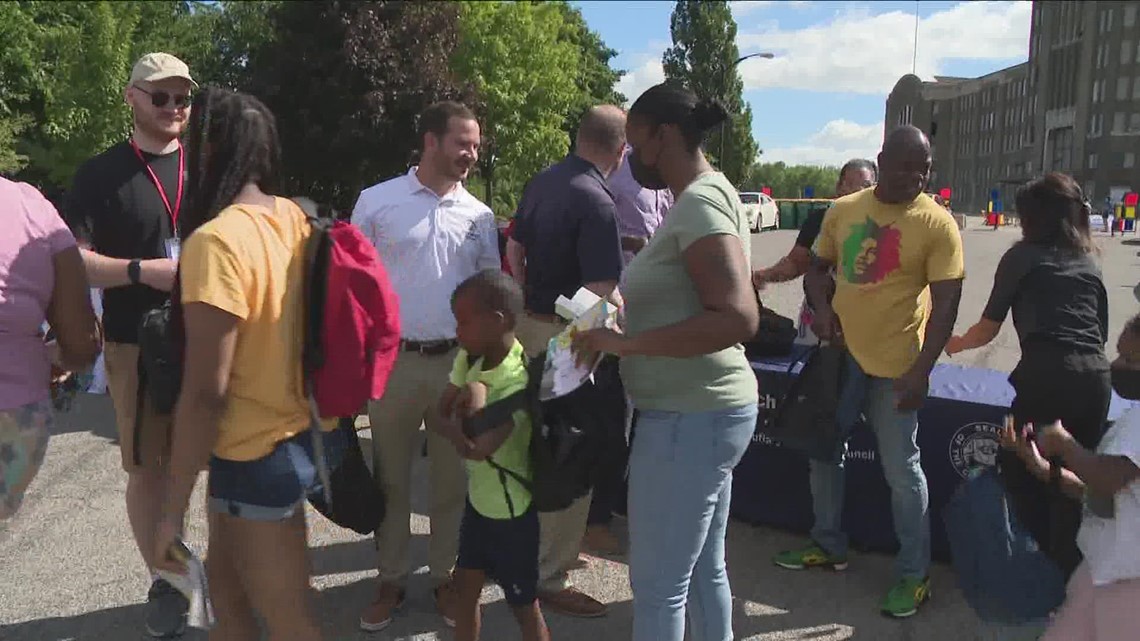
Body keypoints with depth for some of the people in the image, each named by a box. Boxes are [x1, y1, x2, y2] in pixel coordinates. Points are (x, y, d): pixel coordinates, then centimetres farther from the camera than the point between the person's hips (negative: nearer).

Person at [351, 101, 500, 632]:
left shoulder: (479, 215, 6)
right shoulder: (377, 201, -2)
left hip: (458, 361, 2)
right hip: (391, 360, -2)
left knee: (452, 478, 11)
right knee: (390, 478, 10)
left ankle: (446, 577, 28)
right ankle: (390, 581, 25)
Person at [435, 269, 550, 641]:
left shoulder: (518, 381, -30)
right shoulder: (470, 356, -4)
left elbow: (475, 448, -37)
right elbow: (443, 412, 4)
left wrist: (475, 395, -24)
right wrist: (462, 415, -17)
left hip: (511, 511, -8)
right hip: (478, 497, 8)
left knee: (524, 606, 10)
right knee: (465, 589, 21)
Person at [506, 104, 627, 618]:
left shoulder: (541, 182, 6)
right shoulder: (597, 203, -21)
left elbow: (515, 251, 16)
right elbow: (602, 295, -25)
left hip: (532, 322, 9)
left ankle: (538, 545, 40)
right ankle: (550, 578, 13)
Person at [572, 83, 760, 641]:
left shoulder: (700, 203, -17)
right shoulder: (703, 198, 14)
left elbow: (738, 319, -28)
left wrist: (626, 342, -26)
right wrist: (624, 320, 8)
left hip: (689, 418, -10)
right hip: (704, 411, 10)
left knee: (658, 585, 3)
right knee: (703, 571, 20)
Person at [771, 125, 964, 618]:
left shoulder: (937, 224, -11)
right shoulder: (843, 210, 2)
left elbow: (945, 305, -13)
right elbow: (818, 267, 13)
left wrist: (921, 371, -19)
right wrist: (822, 308, -7)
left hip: (894, 365, -5)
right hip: (840, 352, 5)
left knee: (901, 471, 4)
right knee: (824, 452, 16)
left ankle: (914, 574, 22)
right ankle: (829, 546, 36)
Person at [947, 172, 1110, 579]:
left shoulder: (1024, 256, 8)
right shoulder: (1089, 260, 20)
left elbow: (987, 329, 12)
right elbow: (1100, 331, 22)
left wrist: (954, 344, 30)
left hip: (1048, 376, -5)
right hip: (1097, 378, 5)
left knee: (1019, 469, 11)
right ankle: (1069, 573, 23)